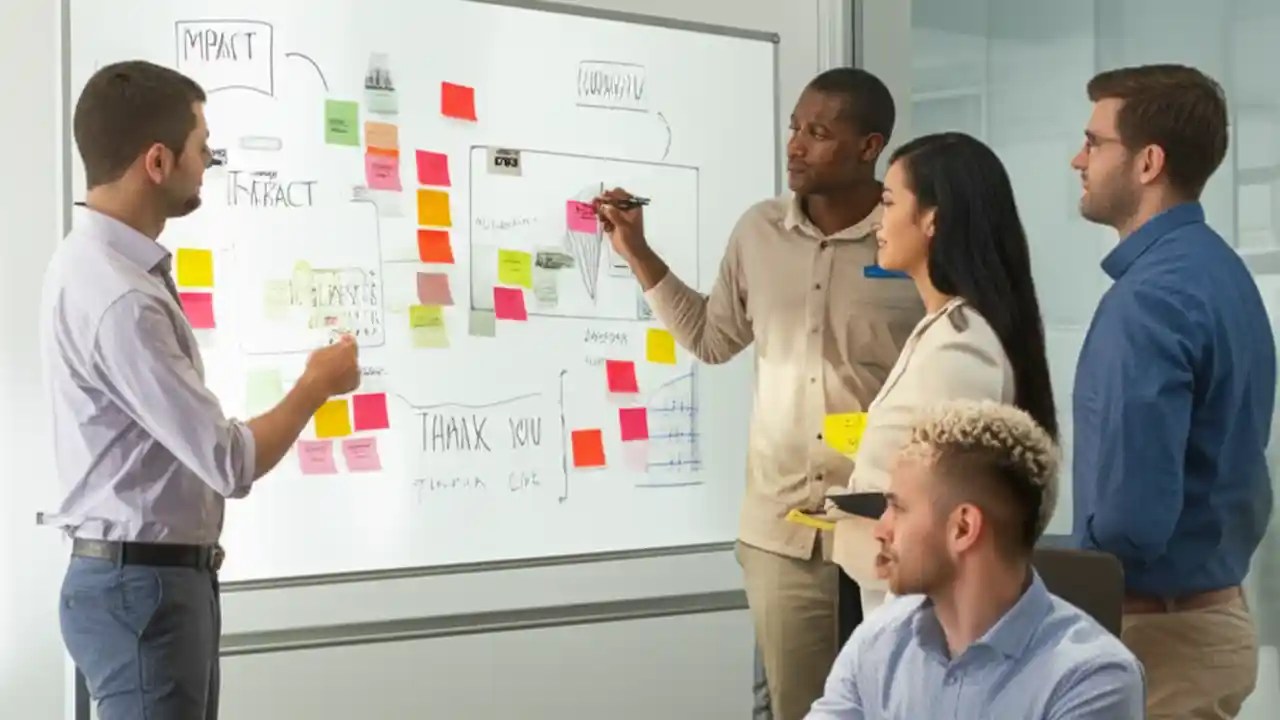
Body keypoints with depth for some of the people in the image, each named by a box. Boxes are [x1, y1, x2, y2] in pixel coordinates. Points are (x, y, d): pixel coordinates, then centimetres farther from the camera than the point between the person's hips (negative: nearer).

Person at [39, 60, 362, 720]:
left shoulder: (96, 261, 7)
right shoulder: (119, 299, -25)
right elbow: (230, 463, -22)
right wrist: (317, 386, -7)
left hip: (154, 575, 10)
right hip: (143, 586, -10)